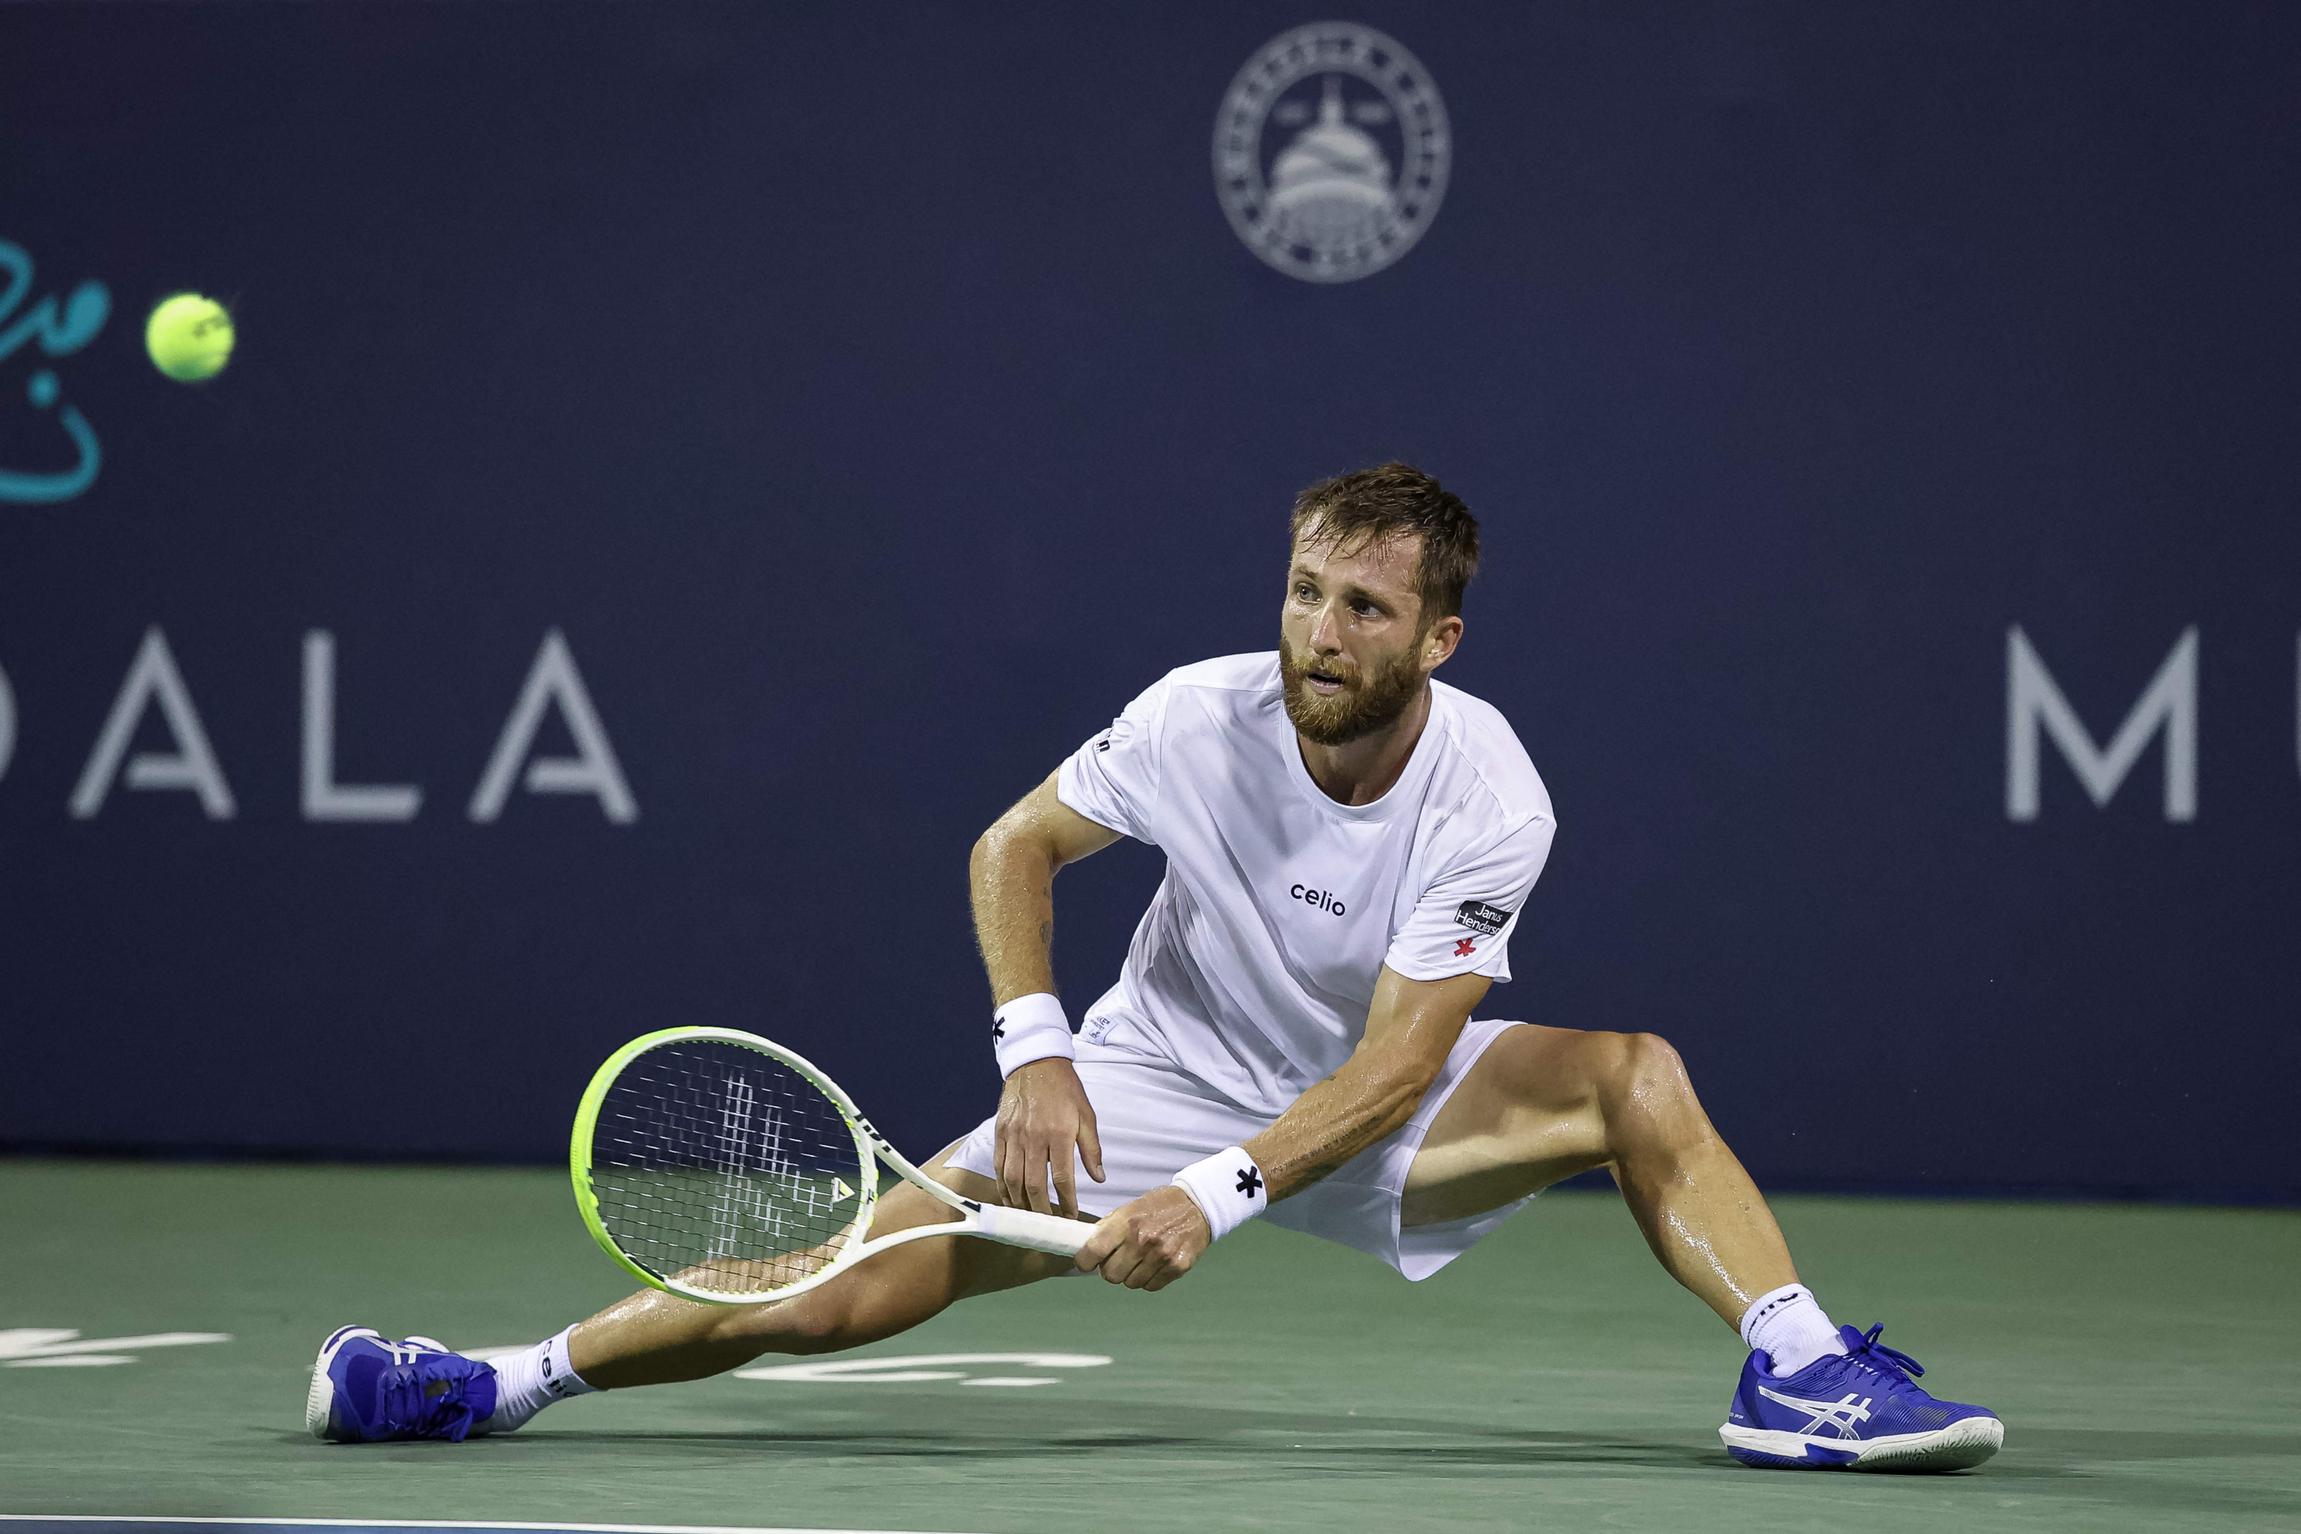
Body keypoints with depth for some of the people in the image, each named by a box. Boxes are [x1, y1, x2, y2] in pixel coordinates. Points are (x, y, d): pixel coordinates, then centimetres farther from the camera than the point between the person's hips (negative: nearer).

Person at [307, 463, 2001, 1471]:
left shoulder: (1490, 805, -24)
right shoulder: (1200, 717, -20)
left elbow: (1395, 1068, -26)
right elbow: (1014, 847, -3)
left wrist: (1220, 1197, -35)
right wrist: (1036, 1053, -16)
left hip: (1374, 1107, 1)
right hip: (1160, 1079, 0)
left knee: (1636, 1079, -25)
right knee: (843, 1292, -16)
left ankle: (1797, 1370, -22)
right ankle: (506, 1380, -4)